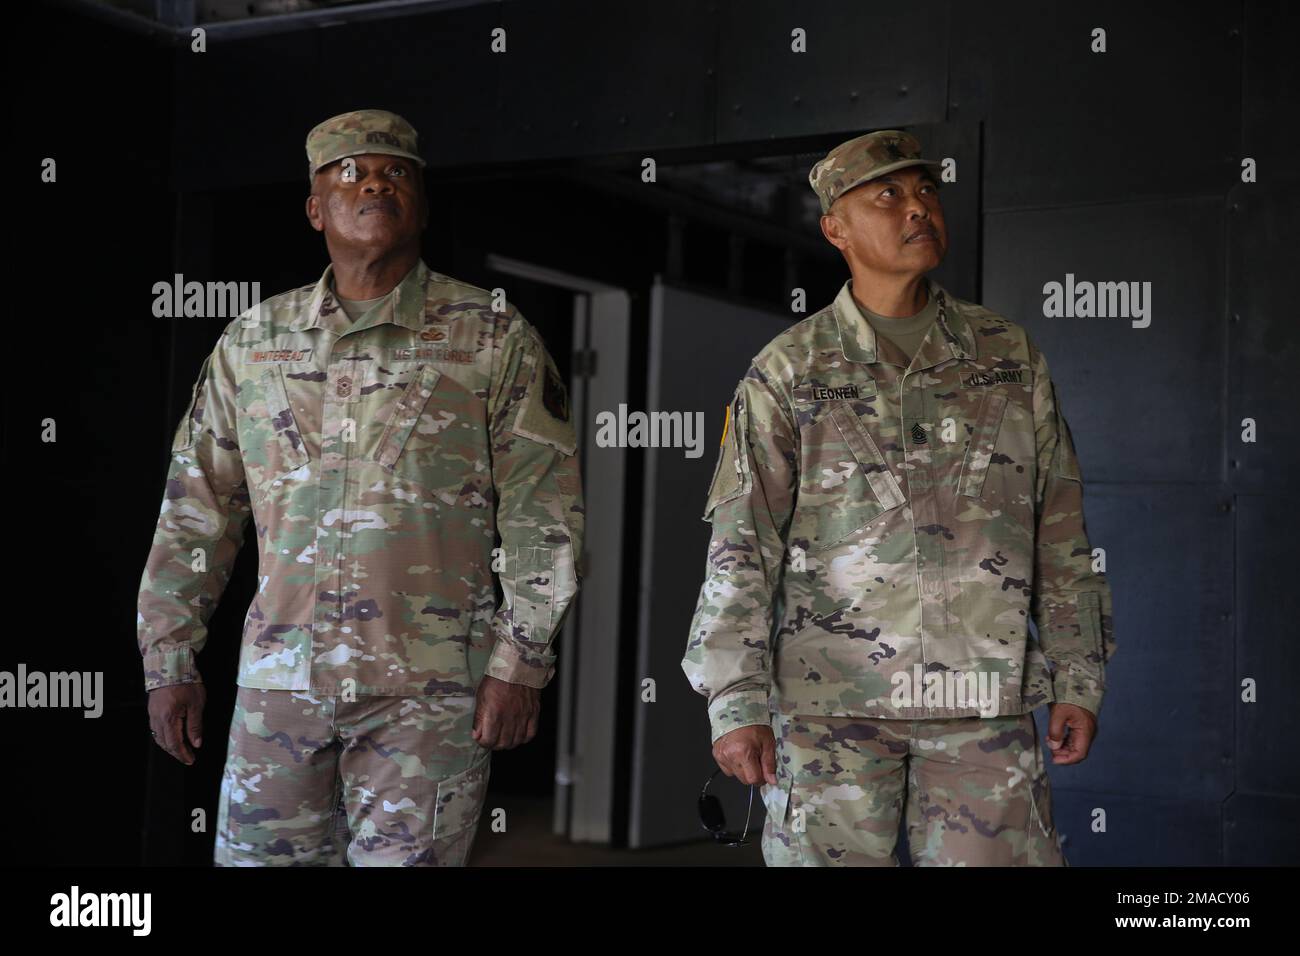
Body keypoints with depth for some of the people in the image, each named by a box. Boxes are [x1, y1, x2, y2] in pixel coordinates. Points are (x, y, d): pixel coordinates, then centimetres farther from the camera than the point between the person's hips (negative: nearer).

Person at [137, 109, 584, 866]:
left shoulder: (494, 338, 2)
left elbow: (542, 512, -1)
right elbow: (196, 511, 13)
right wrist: (170, 661, 8)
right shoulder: (255, 340, 11)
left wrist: (520, 661, -7)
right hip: (280, 681, 3)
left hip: (429, 689, -3)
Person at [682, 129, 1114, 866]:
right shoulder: (789, 372, 2)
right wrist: (736, 703, -8)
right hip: (830, 702, -1)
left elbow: (1061, 536, 12)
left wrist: (1079, 681, 8)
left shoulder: (1011, 357, 9)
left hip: (986, 700, 2)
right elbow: (740, 550, -1)